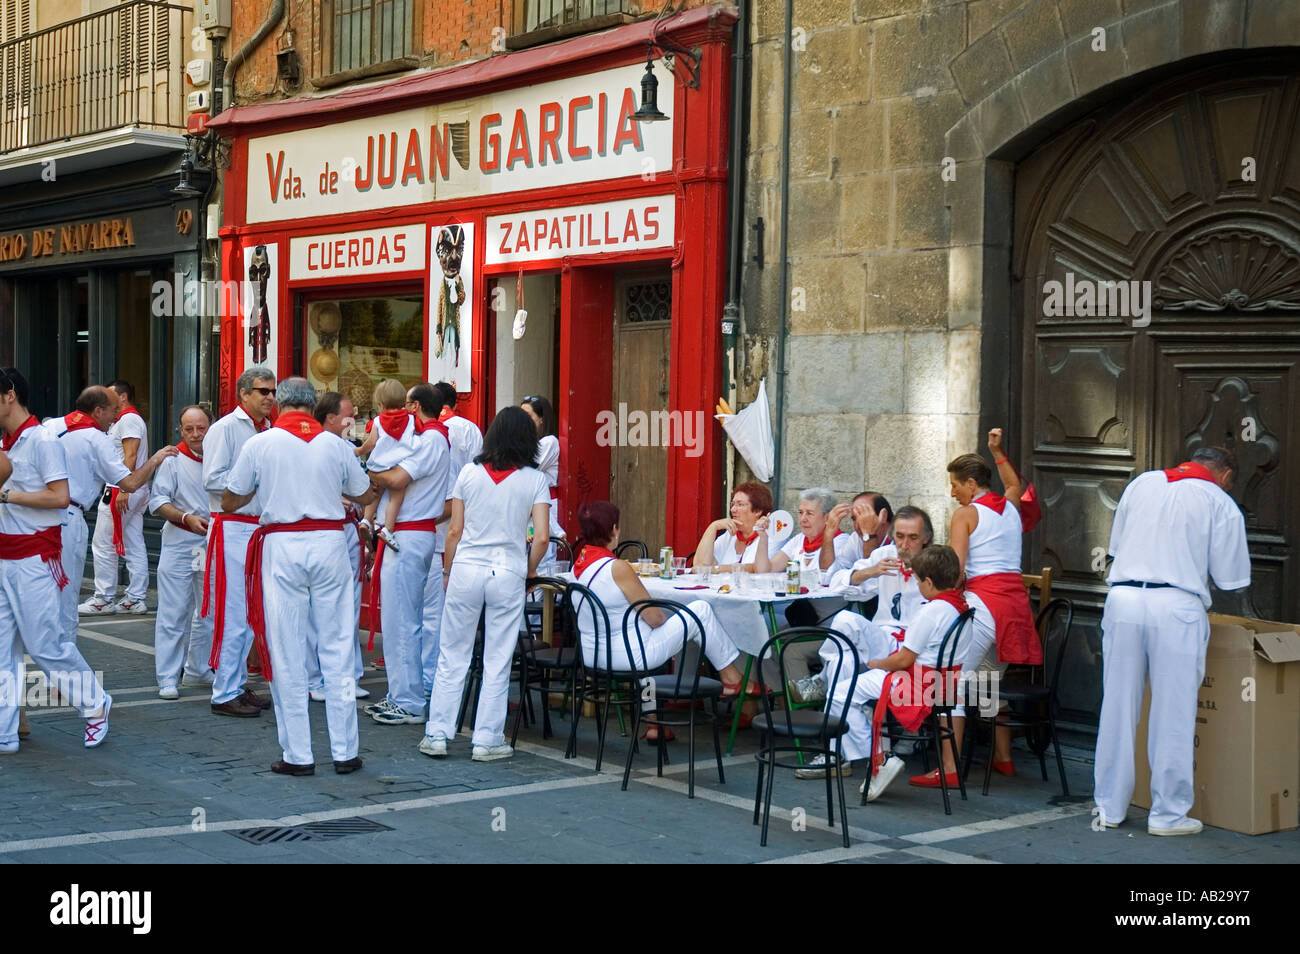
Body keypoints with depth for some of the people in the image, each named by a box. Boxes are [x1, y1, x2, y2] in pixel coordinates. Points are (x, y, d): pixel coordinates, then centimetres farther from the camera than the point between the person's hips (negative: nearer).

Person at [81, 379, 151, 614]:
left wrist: (122, 490, -25)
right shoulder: (130, 420, 23)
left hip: (121, 491, -10)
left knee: (103, 546, -6)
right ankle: (135, 599, 9)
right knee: (134, 547, 8)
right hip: (137, 492, 10)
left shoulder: (128, 420, -10)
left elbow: (130, 456, -20)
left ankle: (103, 599, -3)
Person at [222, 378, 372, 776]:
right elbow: (363, 494, 17)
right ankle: (344, 751, 11)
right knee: (337, 649, 7)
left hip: (282, 547, -1)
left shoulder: (259, 445, -2)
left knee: (287, 653, 4)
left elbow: (229, 502, 7)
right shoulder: (336, 445, 3)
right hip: (329, 542, 2)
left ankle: (298, 755, 6)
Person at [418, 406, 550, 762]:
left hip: (466, 568, 1)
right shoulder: (535, 480, -1)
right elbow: (541, 538, -6)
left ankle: (437, 734, 11)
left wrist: (447, 573, 14)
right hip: (508, 572, -1)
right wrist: (527, 573, 9)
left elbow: (454, 531, 3)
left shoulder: (469, 474, 3)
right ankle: (487, 740, 10)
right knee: (498, 662, 6)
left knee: (452, 657, 9)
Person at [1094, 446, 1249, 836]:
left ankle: (1110, 807, 19)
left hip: (1123, 596, 4)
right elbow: (1230, 578, 6)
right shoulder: (1220, 503, 3)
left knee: (1118, 708, 10)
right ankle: (1167, 814, 12)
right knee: (1173, 714, 5)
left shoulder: (1141, 483, 14)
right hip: (1176, 606, -3)